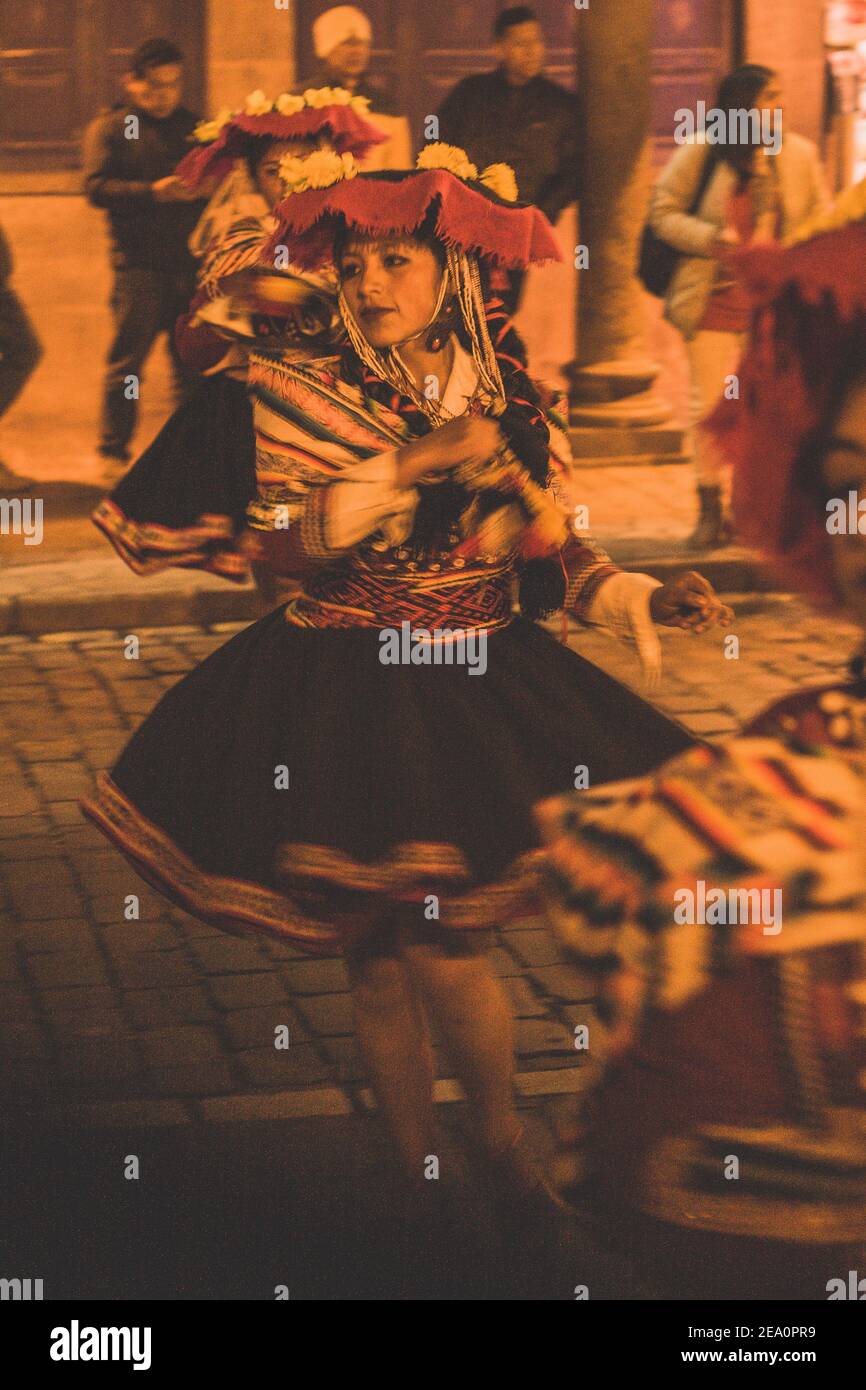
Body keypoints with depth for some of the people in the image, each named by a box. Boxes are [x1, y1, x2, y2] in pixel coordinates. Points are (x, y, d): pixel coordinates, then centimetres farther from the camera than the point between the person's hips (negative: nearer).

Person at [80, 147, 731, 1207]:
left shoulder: (505, 401, 5)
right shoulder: (305, 396, -2)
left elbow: (551, 551, 10)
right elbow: (279, 545, -14)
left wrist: (643, 596, -7)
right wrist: (412, 464, -17)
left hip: (477, 690, 1)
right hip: (339, 696, 0)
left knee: (442, 951, -10)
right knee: (377, 960, 3)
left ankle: (503, 1141, 17)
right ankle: (413, 1169, 23)